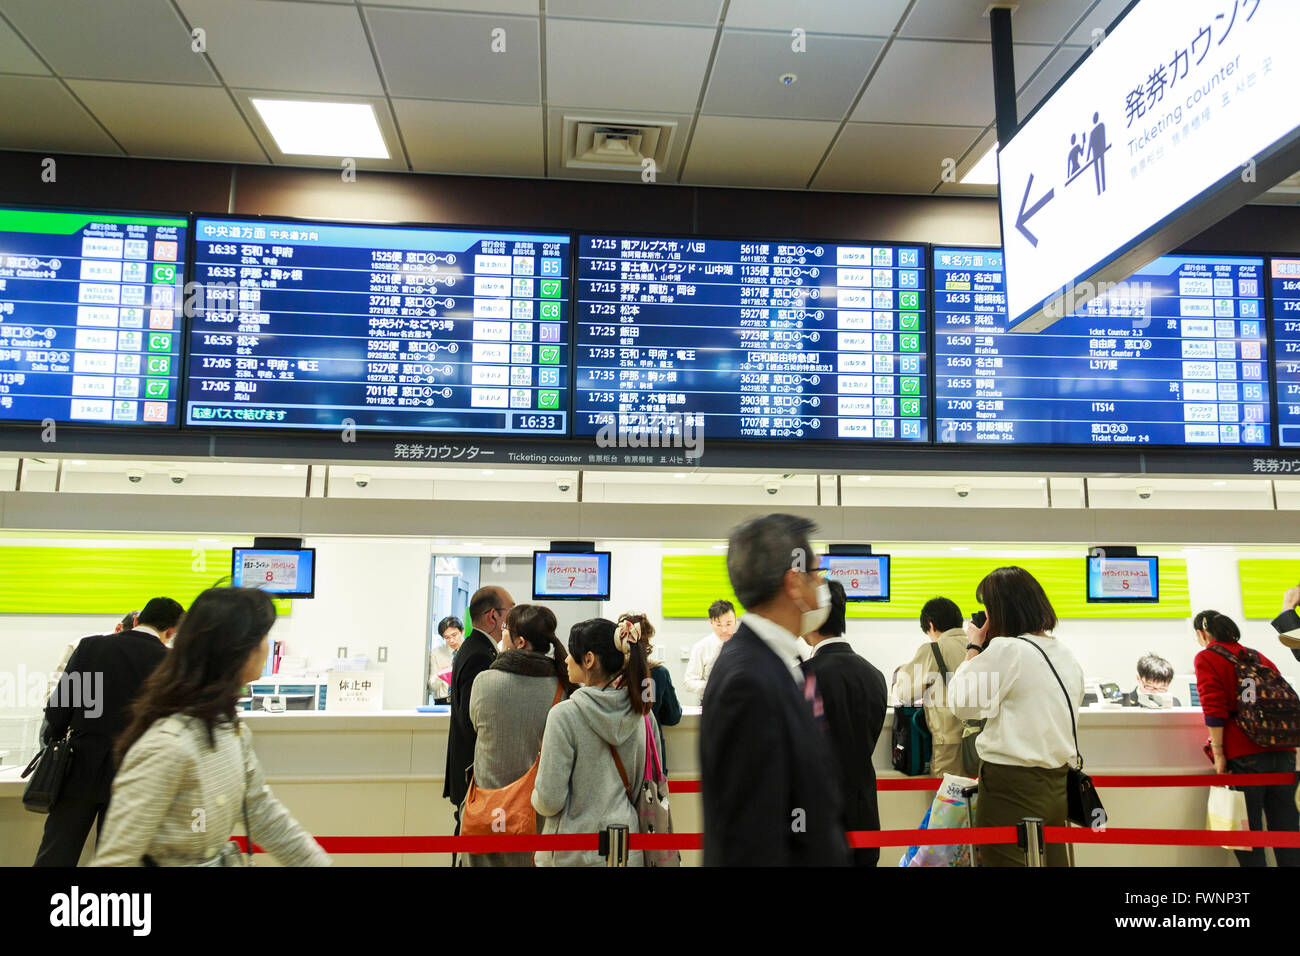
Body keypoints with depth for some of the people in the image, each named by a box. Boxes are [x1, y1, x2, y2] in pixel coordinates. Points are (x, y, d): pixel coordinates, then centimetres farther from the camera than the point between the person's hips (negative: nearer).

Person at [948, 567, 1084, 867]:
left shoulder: (1005, 651, -17)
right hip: (1056, 787, 8)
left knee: (1005, 860, 0)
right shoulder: (1065, 654, 8)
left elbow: (961, 704, -9)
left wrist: (974, 649, 1)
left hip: (1012, 789, -8)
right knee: (1052, 860, 14)